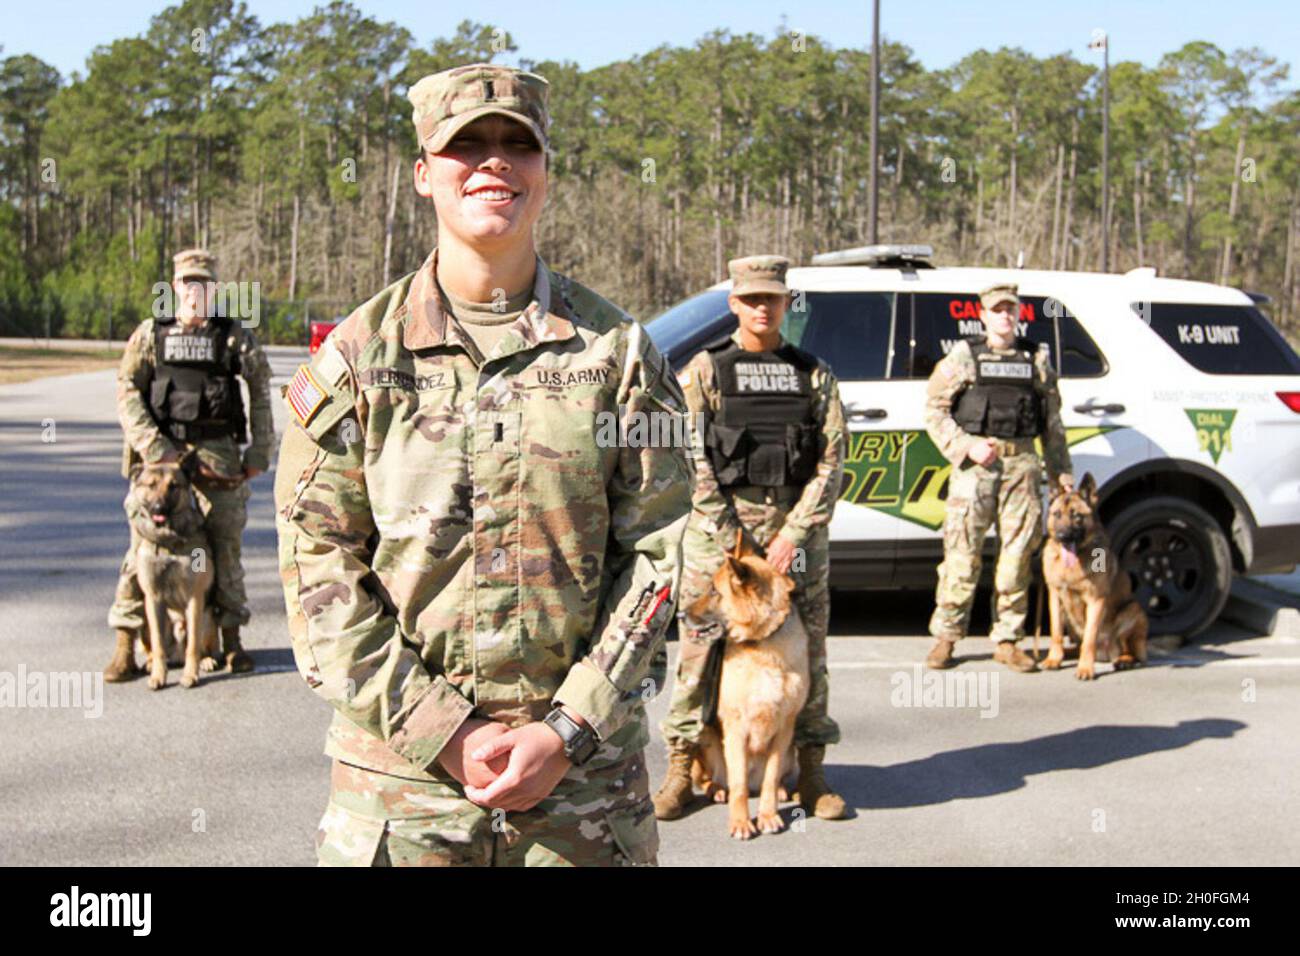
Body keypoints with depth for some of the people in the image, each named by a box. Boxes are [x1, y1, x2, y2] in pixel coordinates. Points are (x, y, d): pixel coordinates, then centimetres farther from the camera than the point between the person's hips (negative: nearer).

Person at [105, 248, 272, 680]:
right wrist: (151, 444, -13)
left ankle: (231, 641, 16)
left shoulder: (235, 336, 7)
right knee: (144, 542, -4)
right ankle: (126, 647, 1)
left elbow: (261, 394, 9)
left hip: (218, 451, 0)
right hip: (162, 449, 0)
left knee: (226, 543, 4)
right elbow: (128, 390, 0)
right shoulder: (150, 334, 7)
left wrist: (259, 452, 2)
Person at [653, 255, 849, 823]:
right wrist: (731, 539, -11)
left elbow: (831, 462, 2)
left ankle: (811, 774, 17)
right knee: (701, 649, 0)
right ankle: (681, 770, 11)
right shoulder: (705, 370, 3)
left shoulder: (815, 375, 8)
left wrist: (794, 534, -9)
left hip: (797, 527, 2)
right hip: (719, 525, -1)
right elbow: (693, 460, -4)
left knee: (806, 650, 6)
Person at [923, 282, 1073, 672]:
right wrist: (967, 446, -8)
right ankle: (945, 637, 7)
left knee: (1018, 554, 3)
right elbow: (934, 410, 3)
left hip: (1022, 464, 3)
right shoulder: (963, 356, 6)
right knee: (962, 553, -3)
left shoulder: (1037, 358, 15)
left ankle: (1007, 641, 12)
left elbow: (1052, 422, 18)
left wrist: (1061, 470, 14)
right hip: (975, 465, -3)